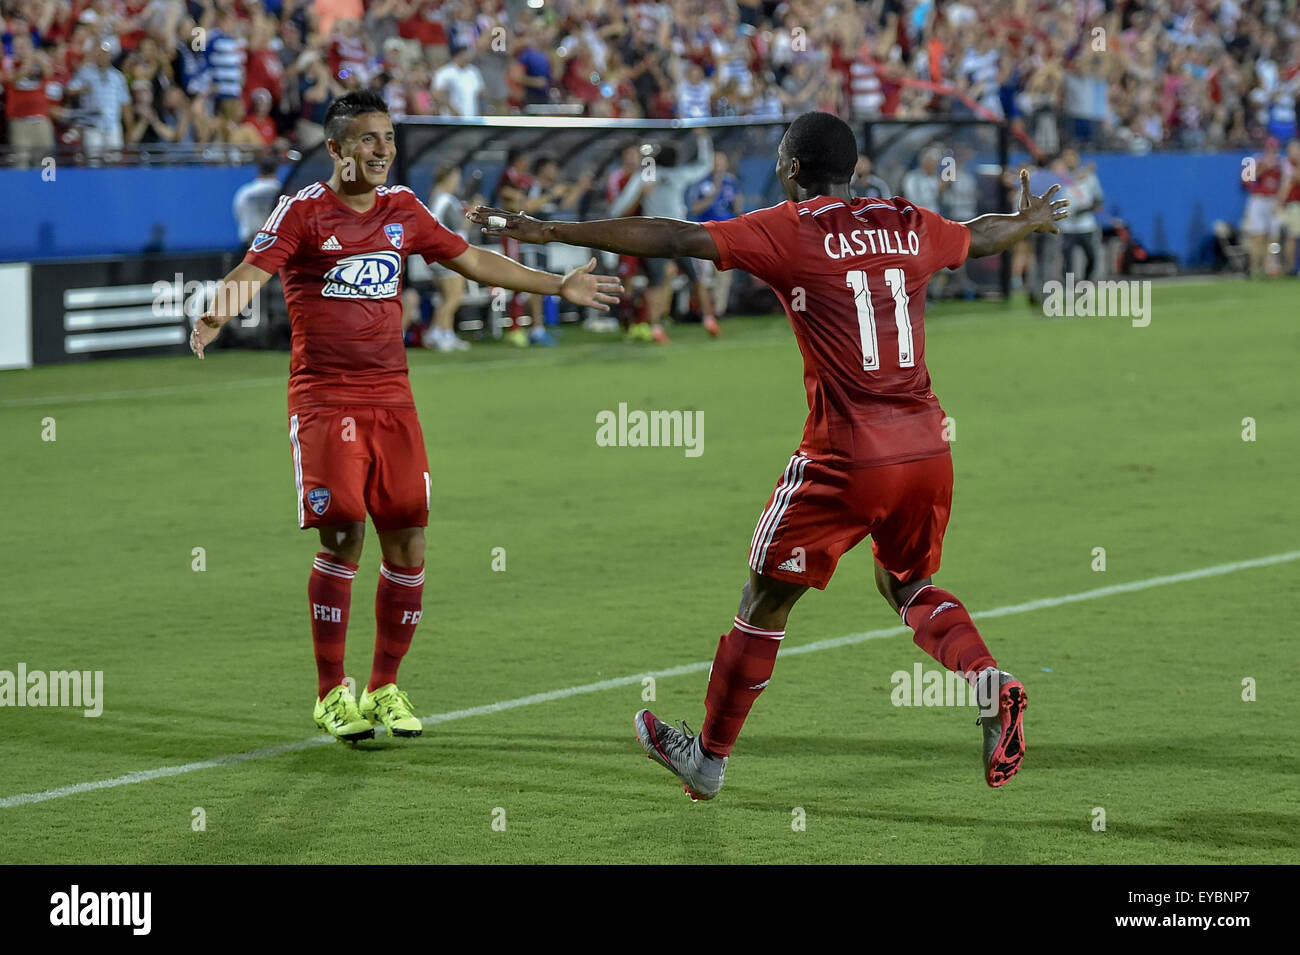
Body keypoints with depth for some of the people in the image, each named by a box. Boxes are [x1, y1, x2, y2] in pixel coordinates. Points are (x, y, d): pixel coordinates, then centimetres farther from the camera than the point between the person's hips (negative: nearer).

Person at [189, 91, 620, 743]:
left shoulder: (402, 210, 12)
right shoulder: (303, 211, -4)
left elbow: (472, 261, 23)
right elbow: (252, 272, -17)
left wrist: (558, 286, 25)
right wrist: (216, 315, -38)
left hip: (391, 397, 5)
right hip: (324, 399, -5)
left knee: (407, 546, 0)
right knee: (343, 538, -13)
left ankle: (384, 687, 15)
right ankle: (331, 695, 0)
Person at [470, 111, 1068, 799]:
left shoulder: (788, 232, -5)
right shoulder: (911, 226, 10)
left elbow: (672, 239, -10)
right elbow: (980, 235, 31)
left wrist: (549, 232, -8)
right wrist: (1031, 221, 55)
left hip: (845, 458, -5)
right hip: (927, 451, 5)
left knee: (765, 599, 10)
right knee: (907, 584, 27)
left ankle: (710, 757, 21)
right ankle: (988, 681, 1)